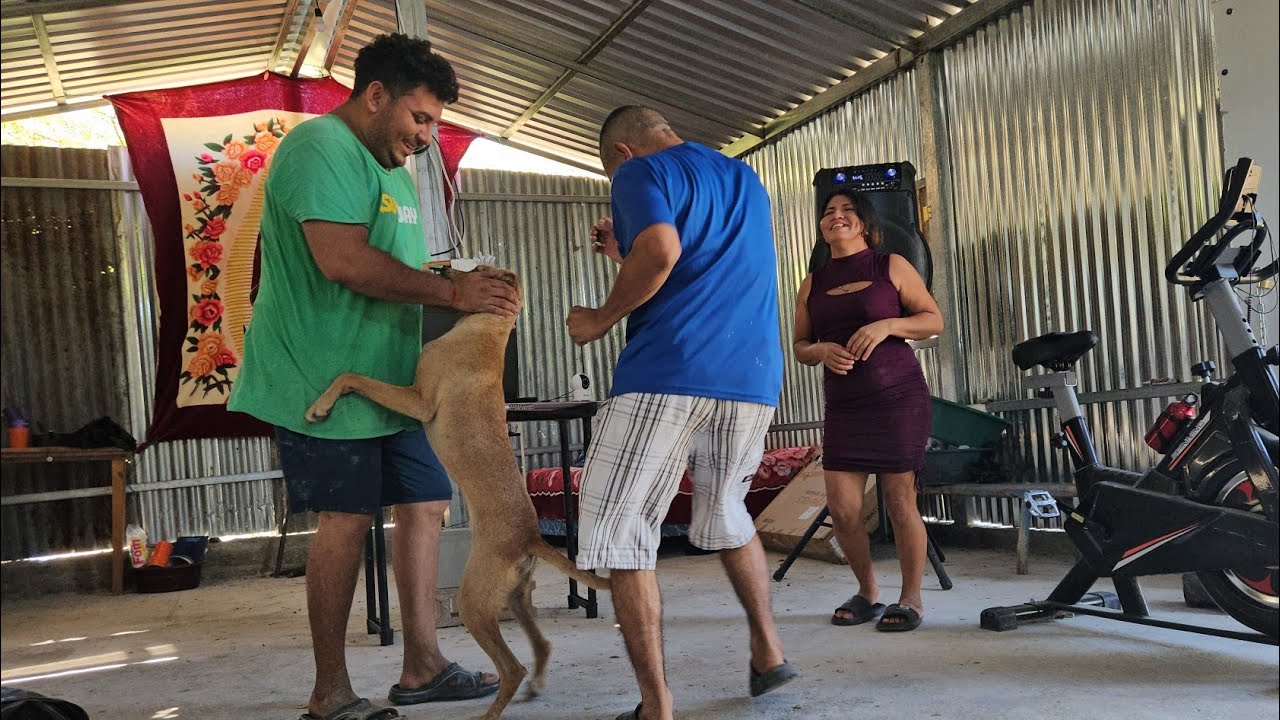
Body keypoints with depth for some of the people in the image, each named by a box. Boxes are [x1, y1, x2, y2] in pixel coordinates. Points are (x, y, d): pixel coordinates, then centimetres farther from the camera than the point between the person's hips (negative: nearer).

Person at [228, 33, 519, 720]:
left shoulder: (392, 169, 20)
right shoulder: (321, 147, -13)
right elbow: (342, 260, -26)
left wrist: (469, 287, 9)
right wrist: (452, 291, -22)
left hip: (388, 377, 10)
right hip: (325, 378, -10)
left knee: (425, 504, 8)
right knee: (347, 520, -5)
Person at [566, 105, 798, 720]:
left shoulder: (641, 172, 2)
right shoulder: (744, 178, 25)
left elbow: (662, 253, -18)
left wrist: (602, 319, -5)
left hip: (667, 374, -7)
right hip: (753, 377, 8)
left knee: (619, 532, 1)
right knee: (725, 513, 26)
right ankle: (768, 651, 30)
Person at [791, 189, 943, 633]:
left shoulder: (890, 266, 4)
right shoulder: (813, 284, 14)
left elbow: (934, 320, 2)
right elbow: (800, 346, 16)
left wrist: (887, 325, -14)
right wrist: (822, 350, -7)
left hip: (898, 397, -3)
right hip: (843, 407, 4)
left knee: (900, 502, -3)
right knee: (841, 508, -2)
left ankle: (911, 599, 13)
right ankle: (868, 593, 19)